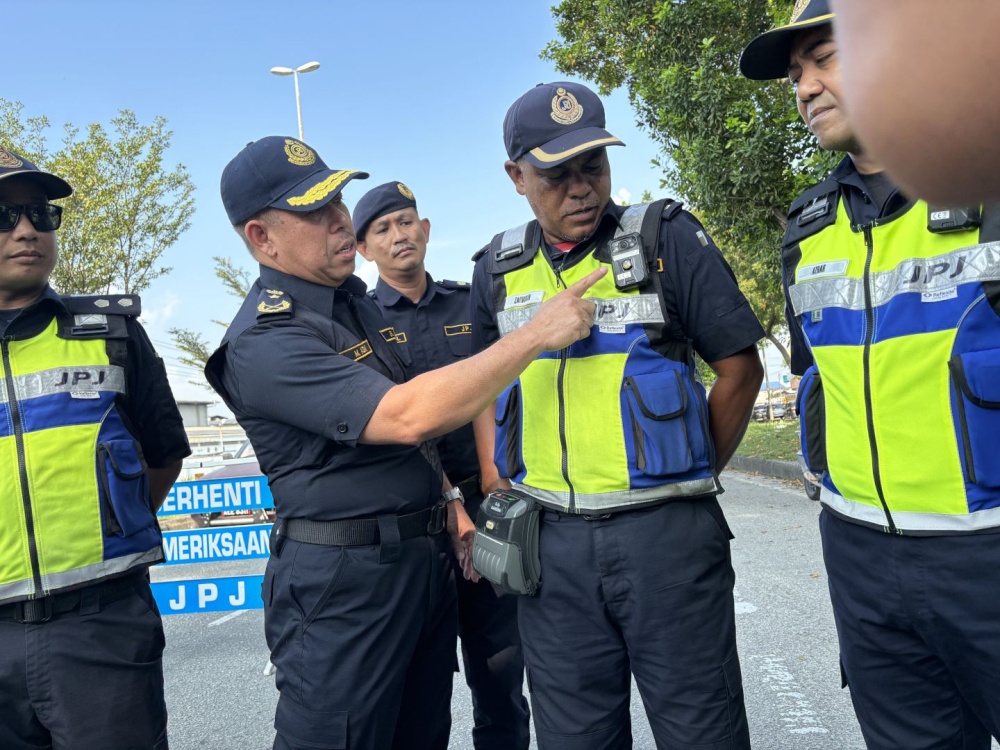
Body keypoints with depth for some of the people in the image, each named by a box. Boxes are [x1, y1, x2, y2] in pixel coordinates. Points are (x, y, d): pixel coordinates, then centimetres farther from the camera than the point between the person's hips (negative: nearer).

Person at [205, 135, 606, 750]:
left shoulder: (354, 299, 11)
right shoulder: (264, 341, -18)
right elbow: (407, 417, -30)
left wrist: (451, 506, 12)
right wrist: (537, 335, -25)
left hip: (426, 559, 8)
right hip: (341, 580, -8)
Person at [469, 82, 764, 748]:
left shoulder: (665, 238, -3)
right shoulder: (498, 269, 8)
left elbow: (740, 368, -2)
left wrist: (688, 483, 1)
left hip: (665, 534, -3)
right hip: (551, 541, 4)